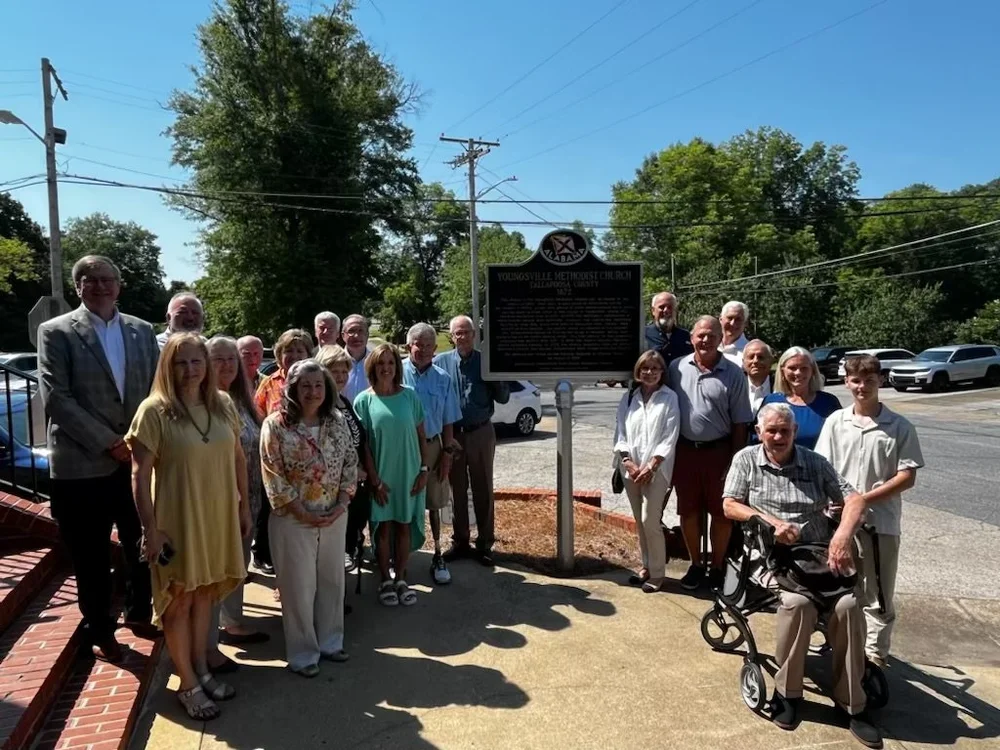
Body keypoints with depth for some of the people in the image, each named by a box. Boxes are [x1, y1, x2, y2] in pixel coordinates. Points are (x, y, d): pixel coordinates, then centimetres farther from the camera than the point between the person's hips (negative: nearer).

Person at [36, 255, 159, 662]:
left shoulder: (142, 331, 9)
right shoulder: (56, 332, -3)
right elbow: (55, 398, -11)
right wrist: (108, 442, -15)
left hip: (139, 460, 3)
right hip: (83, 465, -3)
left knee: (144, 549, 14)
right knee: (91, 560, 11)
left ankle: (139, 613, 38)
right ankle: (99, 632, 31)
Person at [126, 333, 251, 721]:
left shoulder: (223, 404, 1)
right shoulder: (154, 410, -14)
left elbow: (238, 458, 8)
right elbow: (140, 474, -13)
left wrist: (244, 506, 10)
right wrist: (150, 529, -14)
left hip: (218, 516, 5)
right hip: (177, 518, -4)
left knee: (204, 593, 18)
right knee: (179, 600, 9)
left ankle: (202, 670, 34)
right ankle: (188, 684, 24)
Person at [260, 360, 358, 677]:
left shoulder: (338, 422, 1)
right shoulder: (276, 425, -12)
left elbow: (350, 465, 4)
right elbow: (273, 477, -13)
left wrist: (341, 505, -7)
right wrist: (303, 513, -15)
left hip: (335, 517, 5)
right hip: (293, 520, -4)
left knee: (332, 581, 16)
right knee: (299, 587, 7)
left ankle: (330, 641, 35)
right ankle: (302, 652, 24)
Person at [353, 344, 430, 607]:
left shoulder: (409, 396, 0)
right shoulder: (364, 400, -5)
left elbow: (421, 436, 4)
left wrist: (424, 469, -1)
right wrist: (373, 479, -8)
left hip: (409, 474, 2)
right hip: (381, 475, -1)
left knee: (404, 526, 9)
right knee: (383, 528, 7)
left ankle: (401, 579, 23)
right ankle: (385, 581, 21)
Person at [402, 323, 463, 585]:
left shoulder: (443, 379, 2)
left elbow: (448, 421, 6)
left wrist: (447, 453, 1)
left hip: (432, 447, 2)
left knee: (434, 503, 13)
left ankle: (438, 556, 25)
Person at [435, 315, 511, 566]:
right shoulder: (440, 362, -2)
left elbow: (503, 398, -2)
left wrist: (495, 377, -19)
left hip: (481, 433, -1)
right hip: (452, 434, 1)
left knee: (483, 490, 8)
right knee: (457, 490, 12)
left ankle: (484, 544, 18)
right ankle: (460, 541, 25)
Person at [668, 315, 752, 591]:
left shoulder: (733, 375, -5)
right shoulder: (676, 368, 0)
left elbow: (740, 423, -3)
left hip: (718, 451, -2)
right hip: (684, 450, 2)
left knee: (721, 512, 8)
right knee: (688, 510, 12)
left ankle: (717, 567, 26)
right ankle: (696, 565, 30)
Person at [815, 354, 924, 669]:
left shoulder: (899, 426, -3)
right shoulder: (835, 422, 2)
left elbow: (907, 476, -6)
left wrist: (864, 498, -14)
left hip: (881, 522, -1)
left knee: (877, 595, 9)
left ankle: (875, 655, 23)